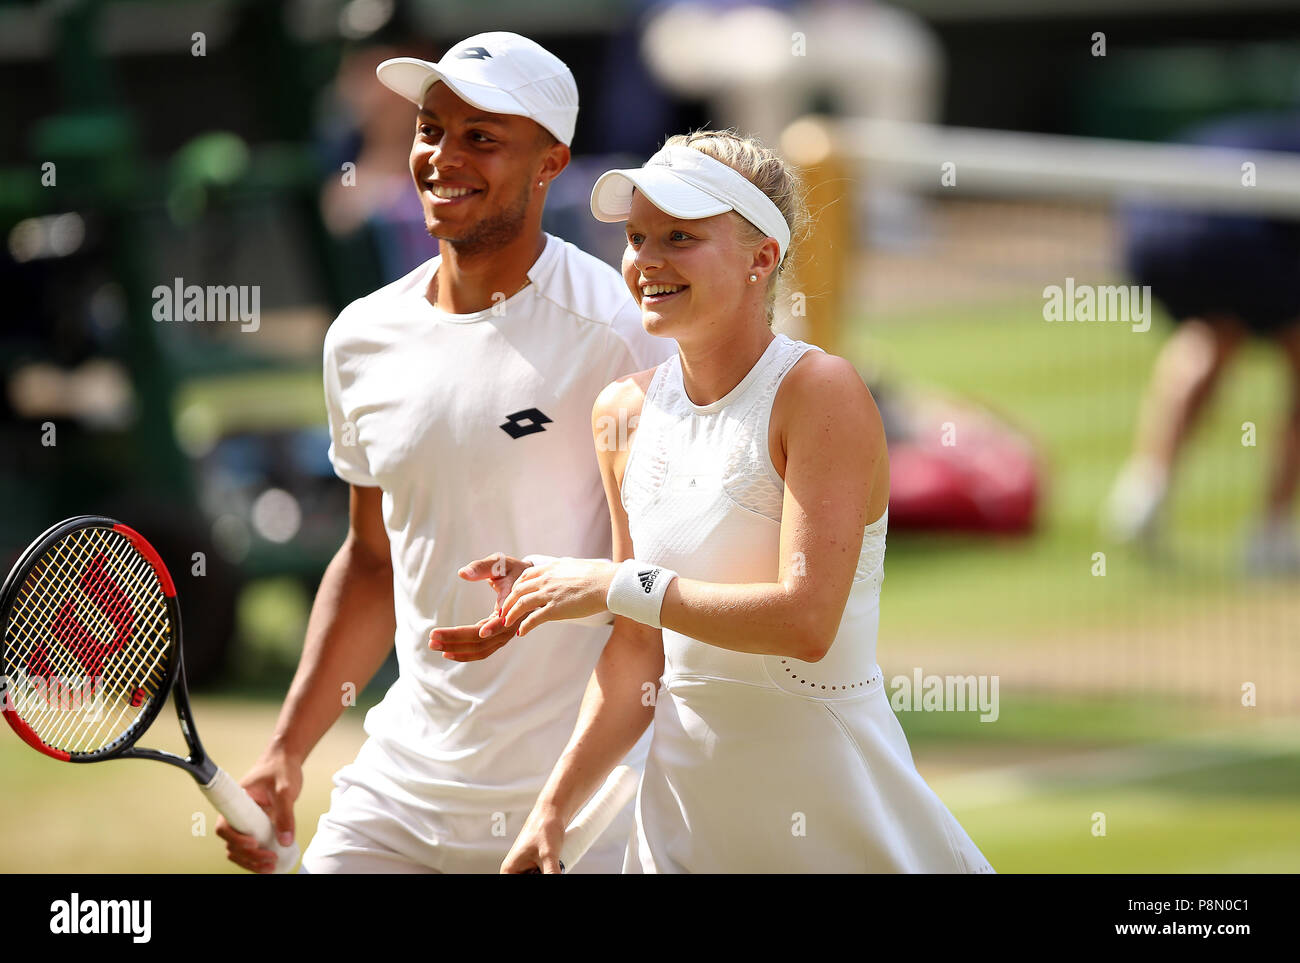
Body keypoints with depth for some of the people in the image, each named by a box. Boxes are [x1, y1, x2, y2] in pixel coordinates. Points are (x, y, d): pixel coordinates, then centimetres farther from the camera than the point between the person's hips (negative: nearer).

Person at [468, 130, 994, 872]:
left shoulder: (821, 394, -12)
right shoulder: (626, 411, 7)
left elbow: (806, 622, -22)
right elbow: (639, 651, 12)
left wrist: (616, 586, -15)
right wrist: (554, 810, 6)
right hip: (684, 801, 6)